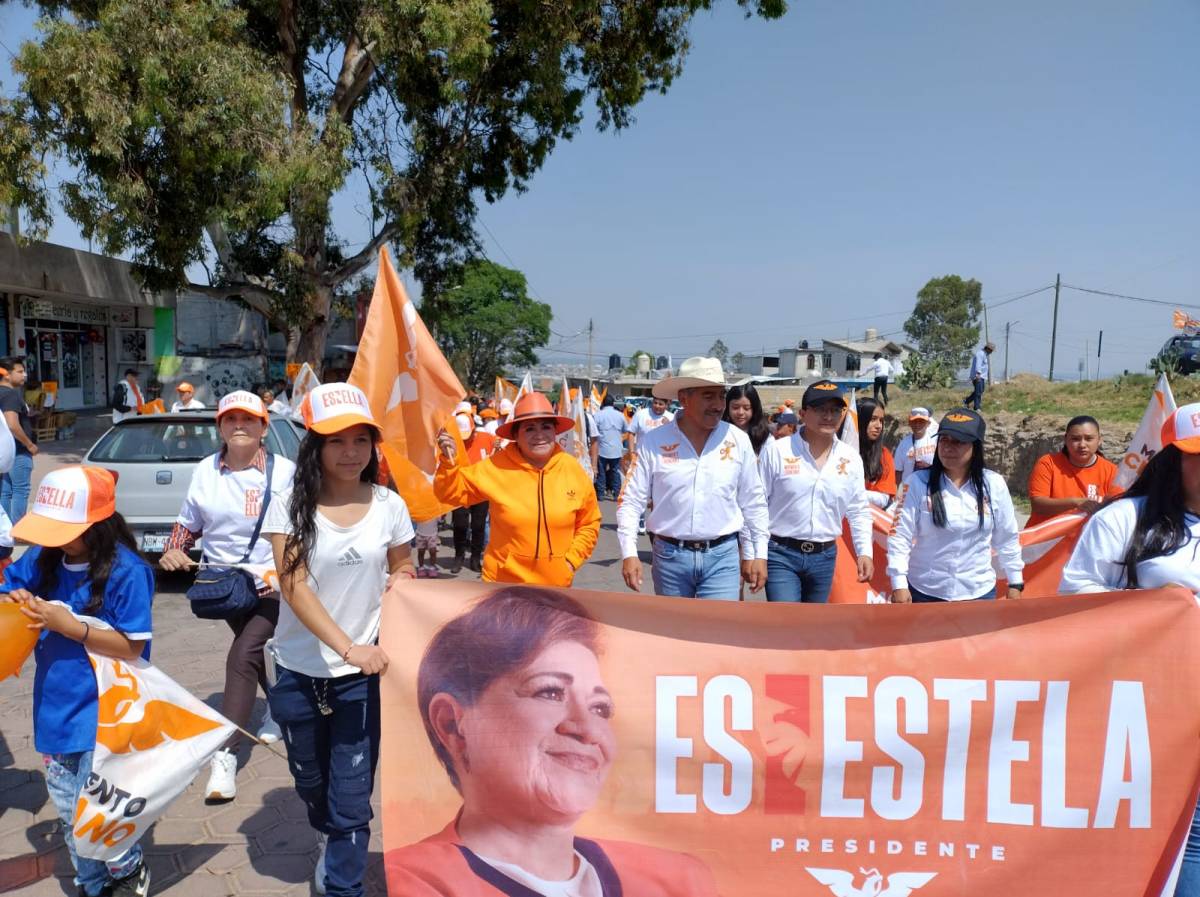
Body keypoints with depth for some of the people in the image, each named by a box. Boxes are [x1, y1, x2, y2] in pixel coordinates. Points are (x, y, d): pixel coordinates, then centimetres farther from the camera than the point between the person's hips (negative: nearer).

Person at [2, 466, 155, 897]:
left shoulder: (126, 571, -19)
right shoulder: (42, 558, -3)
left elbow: (133, 648, -17)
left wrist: (68, 625, -24)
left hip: (104, 715, -6)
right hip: (55, 710, 6)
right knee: (69, 813, 19)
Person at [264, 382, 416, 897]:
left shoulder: (389, 506, -5)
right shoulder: (291, 507, -9)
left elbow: (403, 570, 11)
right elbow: (293, 587, -18)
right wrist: (347, 647, -28)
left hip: (363, 674, -1)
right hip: (298, 671, 1)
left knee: (351, 799, -1)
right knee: (310, 782, 23)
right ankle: (331, 844, 55)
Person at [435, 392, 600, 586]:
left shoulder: (572, 469, -3)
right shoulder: (497, 467, -9)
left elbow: (589, 524, 8)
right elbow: (450, 492, -1)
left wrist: (572, 560, -1)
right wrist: (449, 461, -17)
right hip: (504, 581, -1)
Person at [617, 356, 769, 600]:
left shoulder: (738, 441, 0)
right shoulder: (654, 442, -4)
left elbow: (753, 503, 7)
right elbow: (631, 501, -1)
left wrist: (759, 554, 6)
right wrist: (629, 553, -9)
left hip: (722, 556, 0)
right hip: (670, 555, 0)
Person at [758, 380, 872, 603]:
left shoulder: (851, 459, 4)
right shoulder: (777, 451, -8)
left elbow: (858, 511, 12)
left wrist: (864, 551, 1)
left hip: (824, 557, 4)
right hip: (780, 554, -4)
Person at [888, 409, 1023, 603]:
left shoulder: (994, 484, -3)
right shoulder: (918, 483, -10)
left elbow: (1008, 539, 7)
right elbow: (900, 536, -10)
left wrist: (1015, 583, 9)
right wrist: (899, 585, -13)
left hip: (979, 591, 2)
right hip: (925, 592, -2)